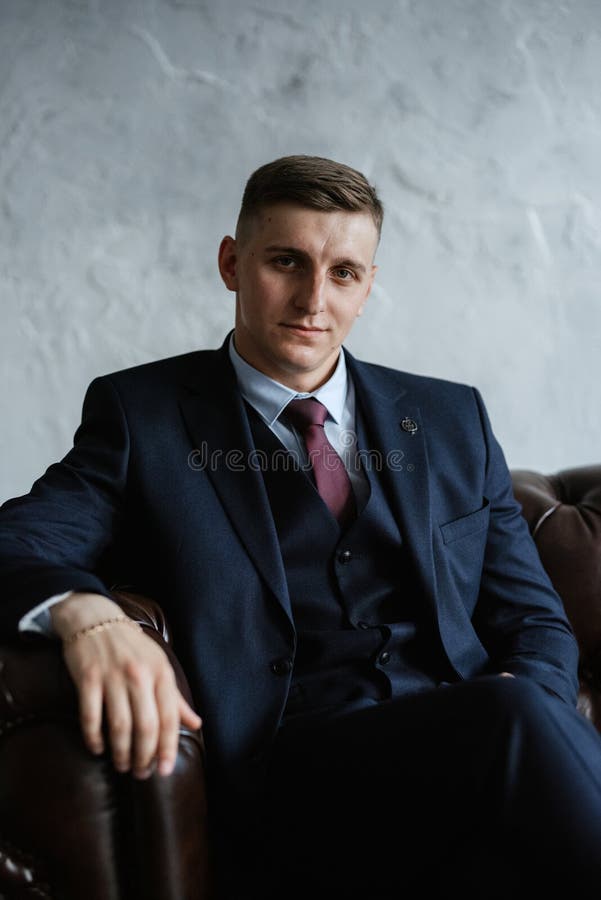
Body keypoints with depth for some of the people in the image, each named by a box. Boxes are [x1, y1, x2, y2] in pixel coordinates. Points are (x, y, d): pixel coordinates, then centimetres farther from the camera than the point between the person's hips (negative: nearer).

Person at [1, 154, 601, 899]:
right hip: (287, 771, -3)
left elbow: (535, 623, 18)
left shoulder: (451, 420, 19)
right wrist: (84, 614, -25)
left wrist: (524, 711, -6)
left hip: (466, 746, 4)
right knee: (518, 719, -31)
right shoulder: (144, 412, 11)